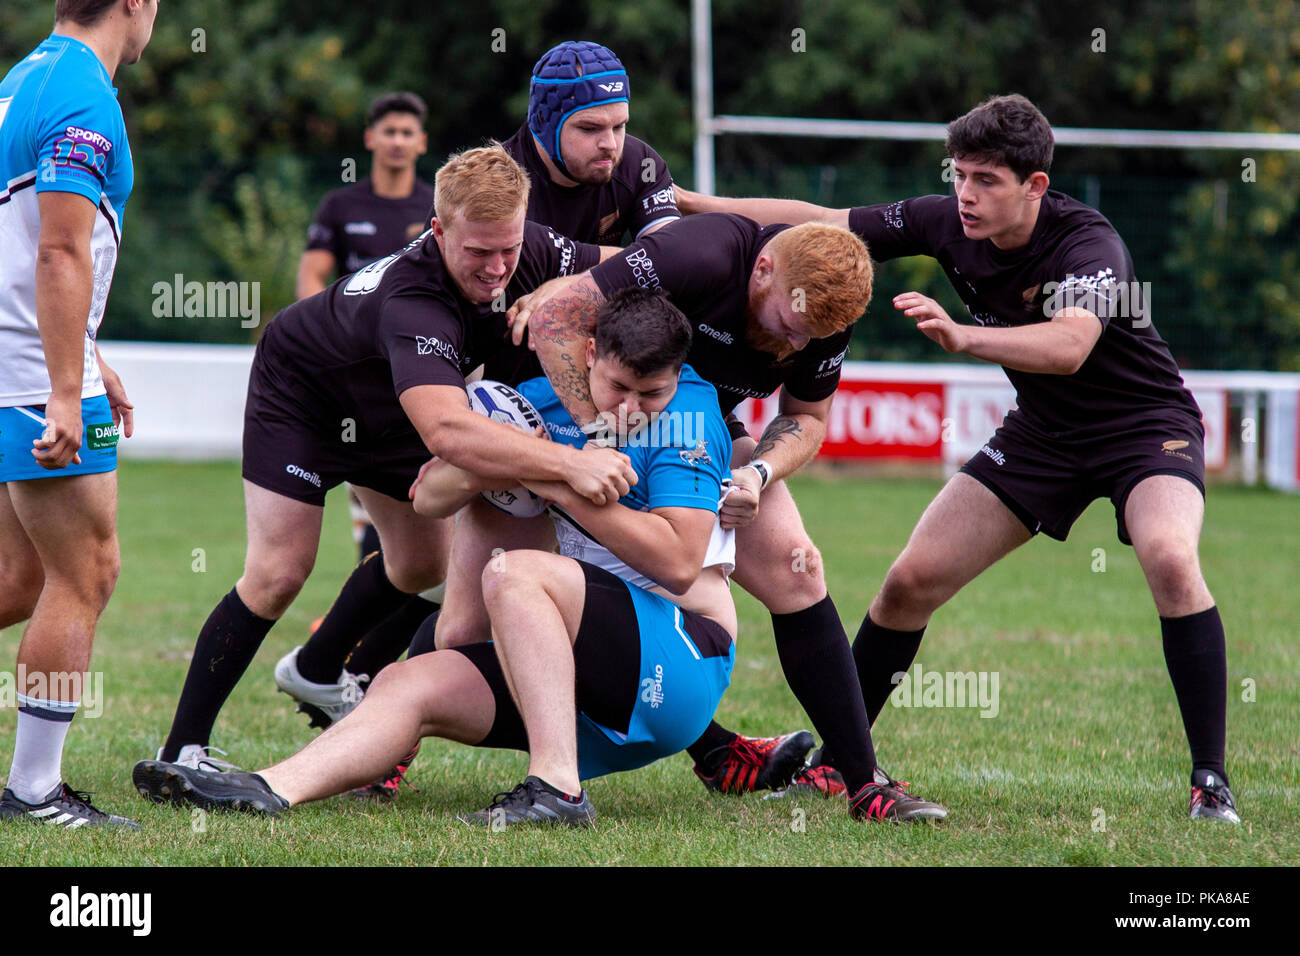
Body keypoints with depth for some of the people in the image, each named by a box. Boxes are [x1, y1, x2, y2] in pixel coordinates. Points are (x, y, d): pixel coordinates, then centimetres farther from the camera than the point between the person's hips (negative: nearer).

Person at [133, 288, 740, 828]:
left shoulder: (689, 414, -9)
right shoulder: (544, 399, 9)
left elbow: (679, 562, -18)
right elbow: (428, 495, 12)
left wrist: (564, 488, -16)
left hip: (685, 655, -7)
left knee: (513, 574, -27)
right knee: (410, 686, -8)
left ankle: (558, 788, -35)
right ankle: (271, 789, -27)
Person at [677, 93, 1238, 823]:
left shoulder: (1088, 243, -29)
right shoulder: (950, 224, -11)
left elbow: (1069, 346, -48)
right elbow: (822, 224, -2)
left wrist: (963, 337, -62)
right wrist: (687, 205, -4)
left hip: (1146, 426, -6)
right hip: (1043, 431, 6)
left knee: (1170, 558, -34)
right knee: (912, 579, -2)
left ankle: (1211, 782, -27)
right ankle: (835, 758, 15)